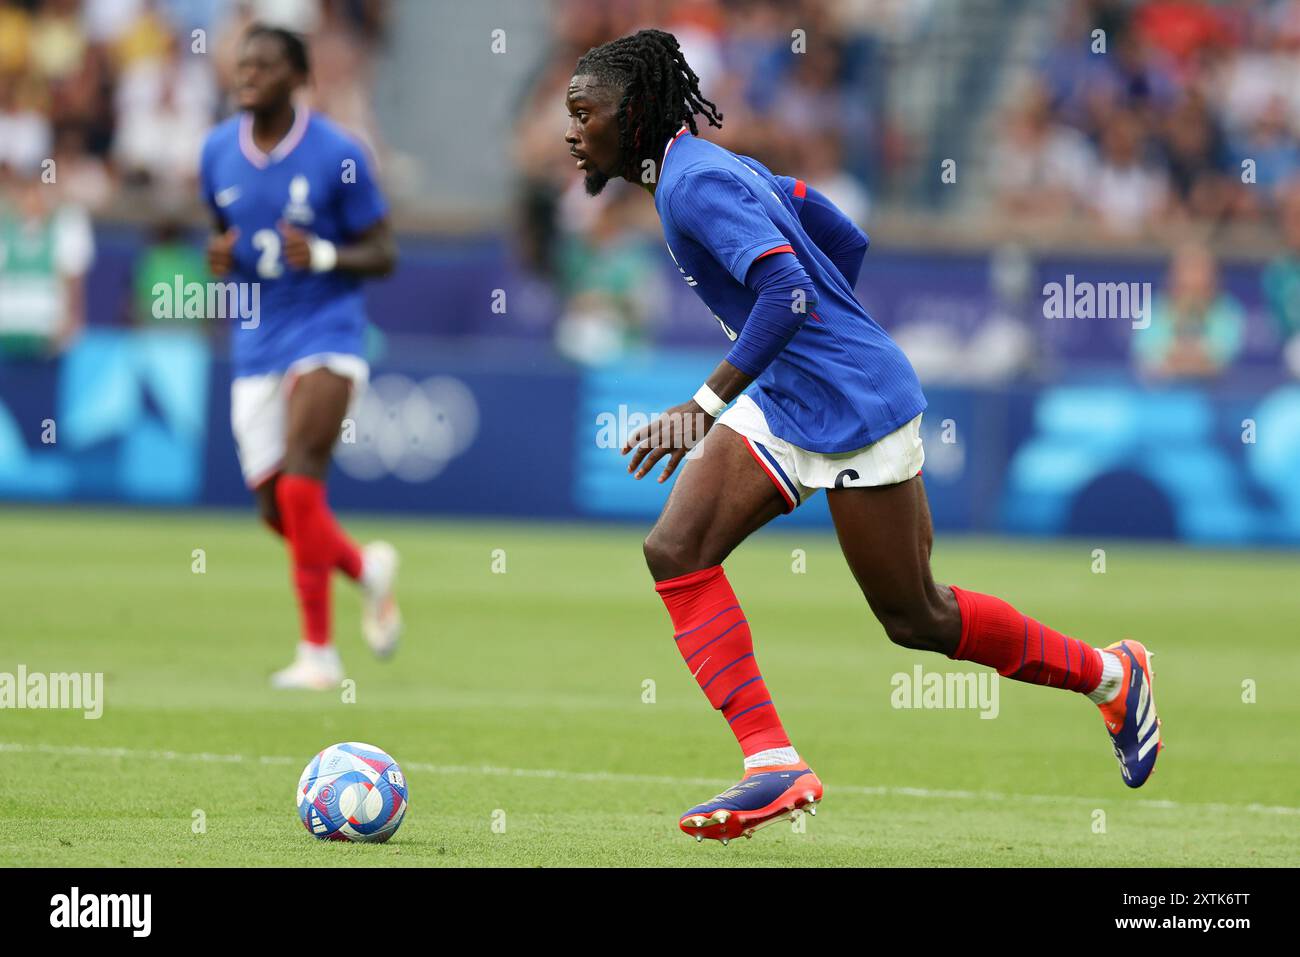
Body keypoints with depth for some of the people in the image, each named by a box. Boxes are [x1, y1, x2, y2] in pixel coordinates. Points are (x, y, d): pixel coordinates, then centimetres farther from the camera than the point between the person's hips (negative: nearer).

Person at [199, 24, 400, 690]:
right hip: (254, 346, 5)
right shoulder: (218, 153, 5)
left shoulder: (338, 155, -9)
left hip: (325, 335, -5)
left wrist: (323, 256, -22)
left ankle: (318, 652, -9)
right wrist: (218, 255, -4)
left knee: (298, 487, -19)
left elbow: (383, 254, -3)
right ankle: (367, 569, 31)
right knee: (276, 509, 2)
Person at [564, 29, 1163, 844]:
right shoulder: (713, 168, 11)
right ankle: (774, 765, -11)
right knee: (676, 550, -7)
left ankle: (1112, 676, 23)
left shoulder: (696, 182, -19)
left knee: (915, 618, 2)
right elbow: (845, 242, 19)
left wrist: (706, 404, -32)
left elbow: (789, 292, -31)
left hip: (856, 407, -10)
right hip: (782, 404, 10)